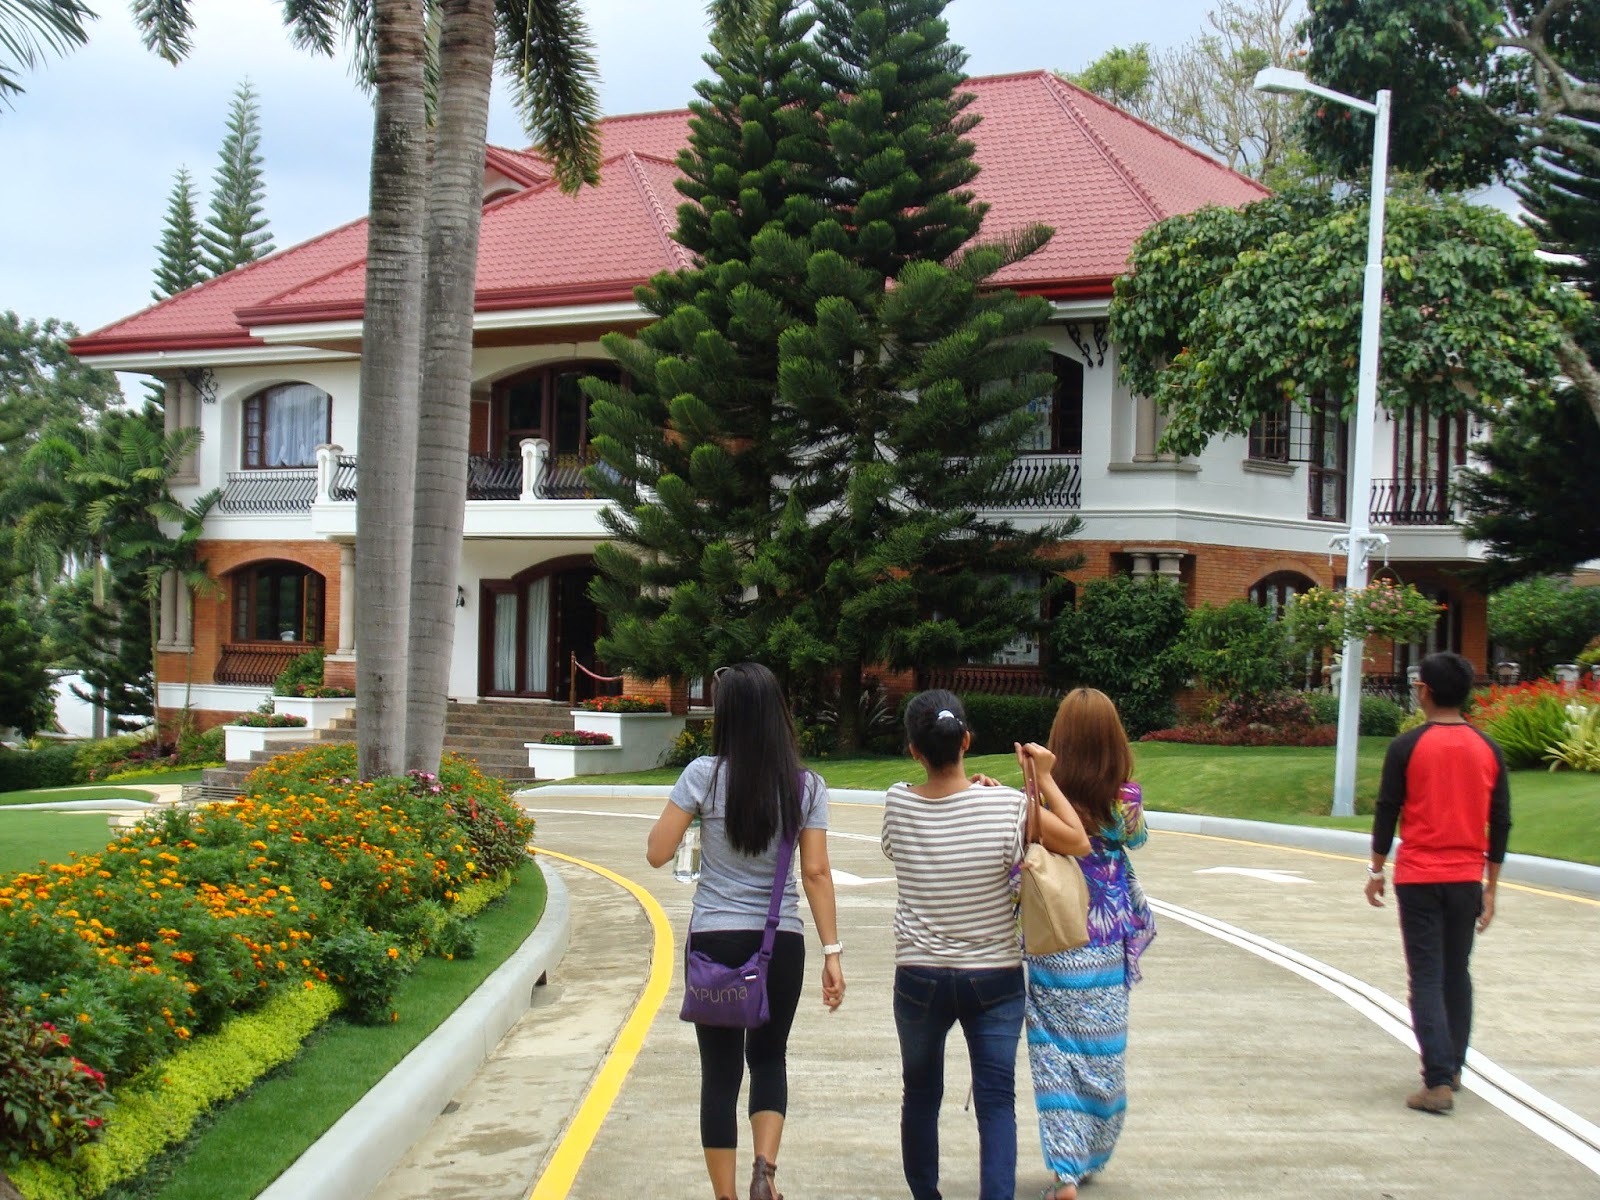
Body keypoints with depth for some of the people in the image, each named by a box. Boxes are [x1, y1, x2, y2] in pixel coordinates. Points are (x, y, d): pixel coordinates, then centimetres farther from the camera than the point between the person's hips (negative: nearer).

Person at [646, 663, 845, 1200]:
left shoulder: (704, 775, -8)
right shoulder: (806, 786, -3)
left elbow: (657, 853, -5)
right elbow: (816, 872, -4)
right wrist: (831, 952, 0)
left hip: (714, 939, -1)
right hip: (782, 942, 2)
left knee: (720, 1070, 9)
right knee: (769, 1057, 20)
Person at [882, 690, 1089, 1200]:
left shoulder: (897, 804, -10)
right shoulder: (1006, 806, -15)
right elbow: (1079, 843, -4)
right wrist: (1045, 779, 2)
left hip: (918, 979, 2)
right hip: (994, 979, -1)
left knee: (921, 1094, 18)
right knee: (996, 1100, 3)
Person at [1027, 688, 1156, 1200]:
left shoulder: (1042, 800, -15)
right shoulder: (1125, 802, -9)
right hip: (1106, 949, 2)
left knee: (1055, 1055, 6)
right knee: (1103, 1052, 16)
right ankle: (1091, 1157, 31)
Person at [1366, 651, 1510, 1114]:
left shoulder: (1407, 746, -8)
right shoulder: (1488, 750, 3)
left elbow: (1386, 812, -5)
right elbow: (1501, 823, 6)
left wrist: (1376, 870, 7)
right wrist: (1490, 886, 13)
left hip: (1418, 877, -4)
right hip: (1467, 879, 4)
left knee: (1427, 979, -4)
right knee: (1457, 975, 18)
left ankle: (1438, 1082, -12)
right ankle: (1452, 1069, 27)